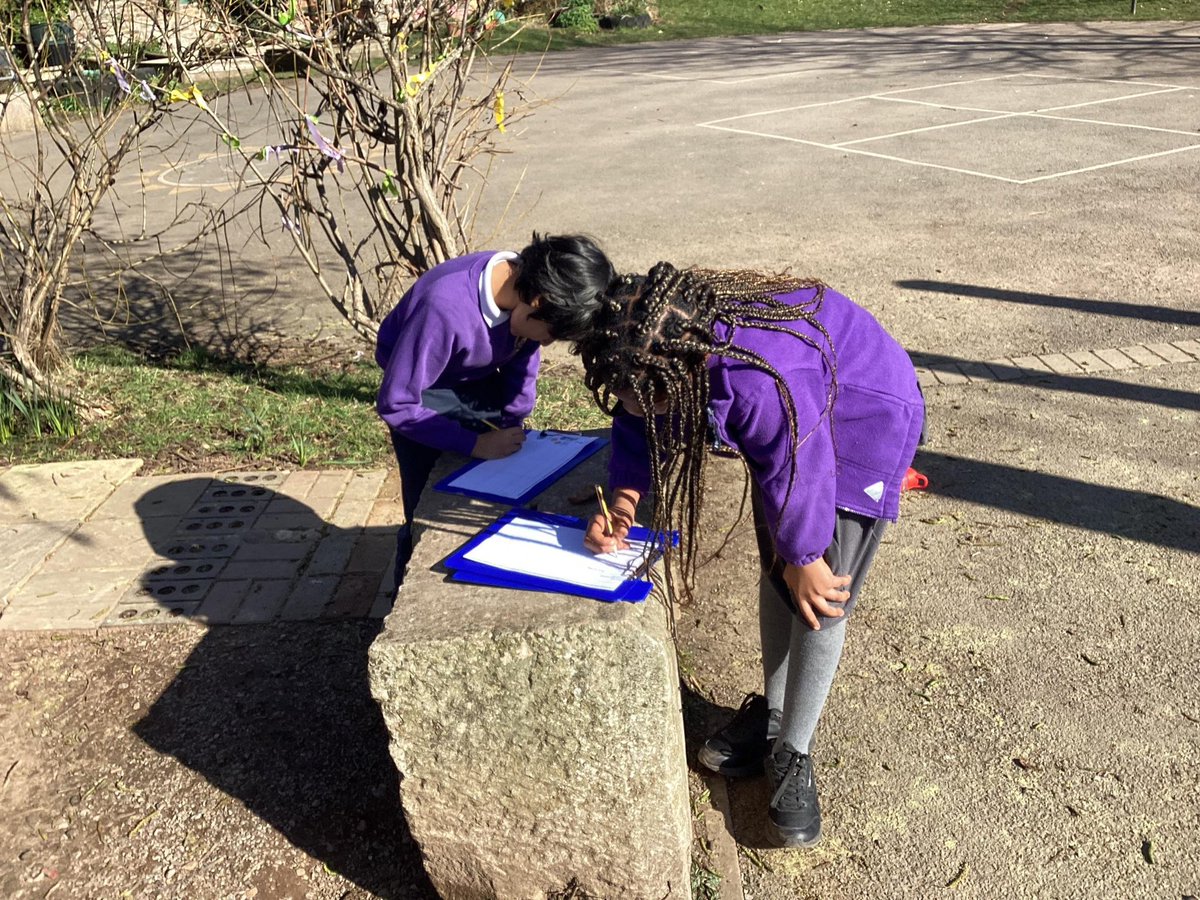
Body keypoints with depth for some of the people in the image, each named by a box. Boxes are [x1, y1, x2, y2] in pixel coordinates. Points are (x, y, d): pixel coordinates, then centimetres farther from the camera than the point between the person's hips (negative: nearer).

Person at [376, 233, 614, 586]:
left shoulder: (528, 284, -21)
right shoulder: (446, 308, -39)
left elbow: (522, 359, 0)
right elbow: (395, 404, -30)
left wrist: (514, 425, -6)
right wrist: (474, 444, -28)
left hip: (481, 384, 5)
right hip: (424, 398, -5)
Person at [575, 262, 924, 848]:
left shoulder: (759, 385, -45)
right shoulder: (658, 348, -21)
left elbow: (798, 472, -31)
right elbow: (639, 426, -3)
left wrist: (804, 558, -15)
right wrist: (622, 503, -15)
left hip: (866, 422, -7)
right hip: (784, 424, 8)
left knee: (817, 599, -8)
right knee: (776, 575, 14)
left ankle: (793, 756, 8)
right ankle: (772, 711, 33)